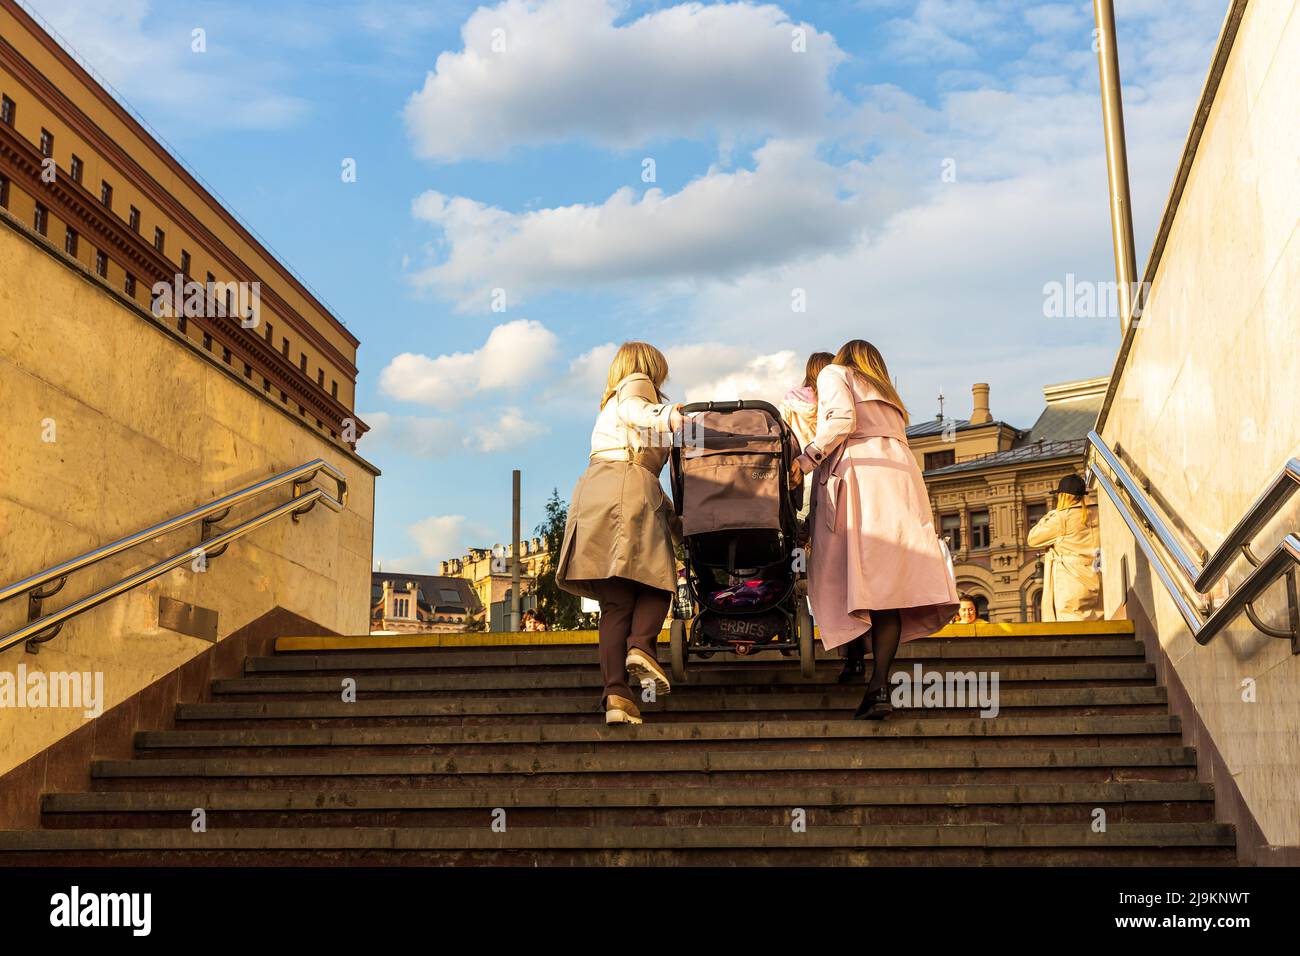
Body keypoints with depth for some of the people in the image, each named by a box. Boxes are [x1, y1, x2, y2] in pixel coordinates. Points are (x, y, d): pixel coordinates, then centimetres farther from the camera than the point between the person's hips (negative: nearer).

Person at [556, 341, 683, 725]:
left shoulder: (609, 405, 37)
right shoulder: (638, 382, 13)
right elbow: (632, 409, -11)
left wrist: (673, 515, 37)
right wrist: (667, 416, -31)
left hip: (593, 490, 7)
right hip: (630, 485, -7)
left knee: (615, 600, -1)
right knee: (656, 580, -2)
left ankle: (615, 694, -14)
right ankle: (640, 646, -28)